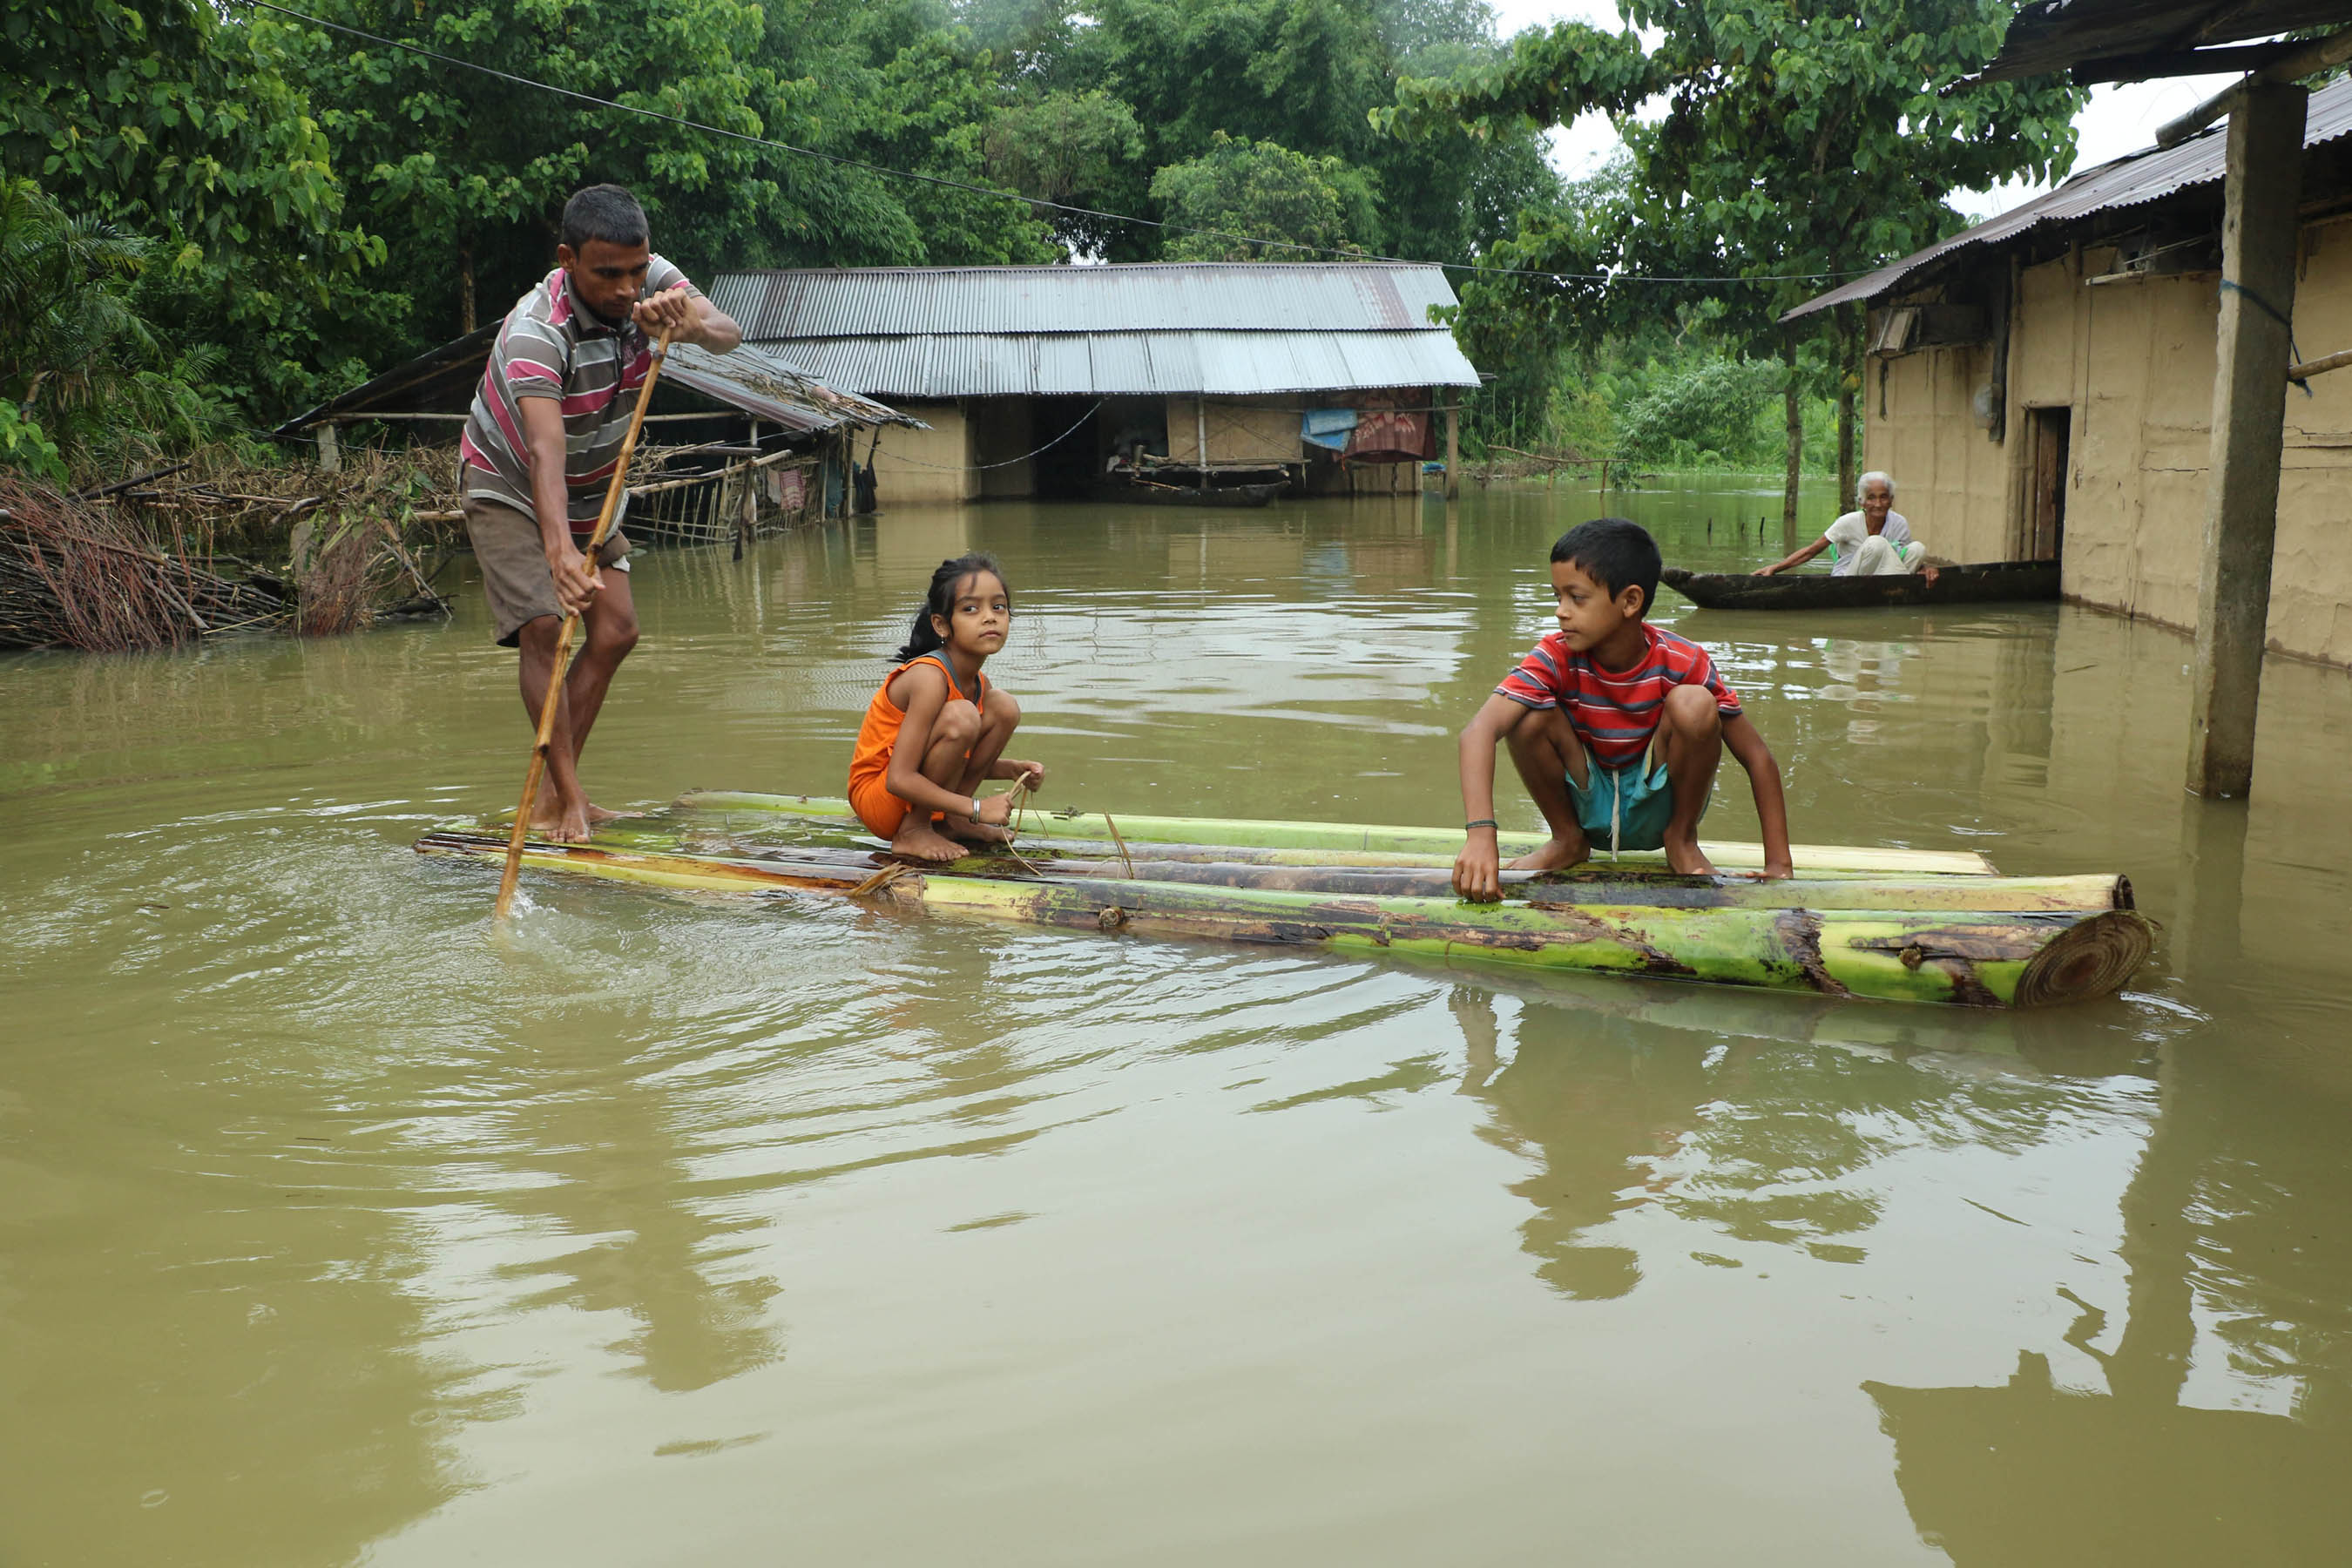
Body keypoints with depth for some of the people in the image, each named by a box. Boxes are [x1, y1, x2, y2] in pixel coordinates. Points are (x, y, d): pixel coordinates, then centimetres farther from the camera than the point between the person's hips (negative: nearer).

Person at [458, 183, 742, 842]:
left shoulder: (648, 278, -18)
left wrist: (689, 325, -56)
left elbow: (728, 334, -31)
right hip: (508, 487, -6)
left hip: (589, 490, 7)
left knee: (616, 630, 1)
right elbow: (545, 450, -51)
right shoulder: (536, 331, -37)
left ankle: (555, 793, 8)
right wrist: (559, 549, -65)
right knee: (544, 626, -19)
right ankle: (568, 800, -15)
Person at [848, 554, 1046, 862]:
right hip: (877, 798, -8)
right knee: (961, 716, -29)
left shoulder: (979, 685, 1)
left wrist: (1014, 769, -1)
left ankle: (952, 819, 5)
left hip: (918, 794, 8)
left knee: (1003, 706, 0)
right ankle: (912, 832, -14)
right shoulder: (930, 677, -25)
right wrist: (976, 808, -27)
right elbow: (900, 779, -29)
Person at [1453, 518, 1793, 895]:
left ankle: (1682, 838, -2)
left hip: (1656, 806, -1)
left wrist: (1778, 867, -21)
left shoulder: (1683, 662, -19)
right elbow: (1480, 729, -35)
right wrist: (1480, 834, -51)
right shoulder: (1556, 657, -20)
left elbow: (1756, 756, -15)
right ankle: (1568, 839, 1)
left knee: (1695, 705, -28)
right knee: (1527, 714, -25)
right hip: (1586, 804, 1)